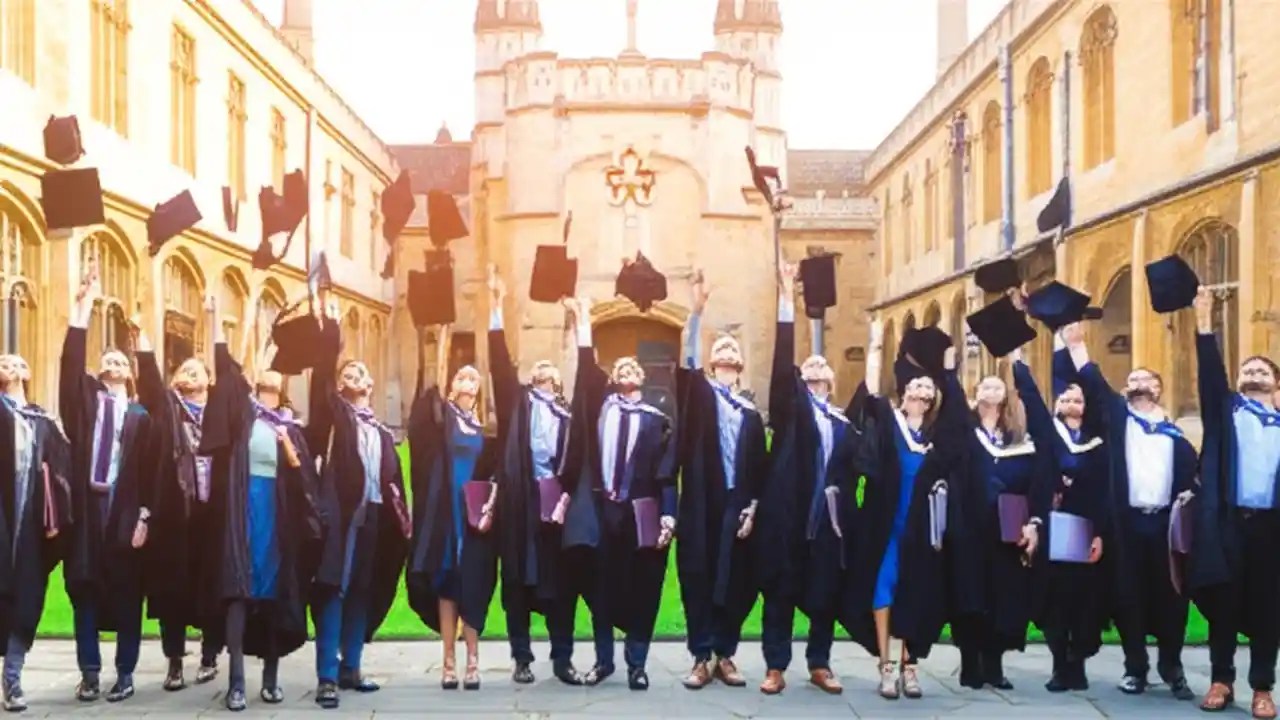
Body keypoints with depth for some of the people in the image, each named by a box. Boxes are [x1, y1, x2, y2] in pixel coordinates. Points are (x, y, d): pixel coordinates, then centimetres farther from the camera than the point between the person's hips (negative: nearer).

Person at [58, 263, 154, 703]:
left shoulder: (140, 416, 7)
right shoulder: (85, 400, 11)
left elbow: (149, 469, 2)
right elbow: (71, 362, -4)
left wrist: (144, 517, -6)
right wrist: (83, 306, -11)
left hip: (125, 508, -1)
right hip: (87, 505, 1)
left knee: (125, 593, 2)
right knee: (84, 590, 3)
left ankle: (125, 674, 10)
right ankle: (89, 673, 10)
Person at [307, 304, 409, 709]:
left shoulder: (382, 431, 19)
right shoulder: (334, 412, 8)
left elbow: (393, 478, 17)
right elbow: (322, 373, -7)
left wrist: (403, 518, 9)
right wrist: (329, 327, -14)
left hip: (373, 515, 5)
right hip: (340, 512, -5)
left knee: (362, 592, 8)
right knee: (333, 590, -7)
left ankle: (350, 668, 18)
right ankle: (327, 677, -7)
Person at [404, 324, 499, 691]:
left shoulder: (485, 426, 12)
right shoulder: (441, 414, 7)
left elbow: (495, 473, 11)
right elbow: (434, 381, -10)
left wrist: (491, 506, -3)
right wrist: (442, 337, -19)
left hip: (477, 514, 1)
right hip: (446, 513, -1)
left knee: (473, 585, 1)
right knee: (446, 583, 0)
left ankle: (472, 660, 6)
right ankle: (449, 661, 5)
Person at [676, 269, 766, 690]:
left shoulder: (751, 414, 13)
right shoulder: (698, 393, 7)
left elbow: (759, 469, 13)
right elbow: (687, 362, -13)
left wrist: (752, 508, 1)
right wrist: (697, 310, -23)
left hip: (736, 508, 2)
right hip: (700, 505, -2)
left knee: (734, 584, 5)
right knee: (698, 580, -2)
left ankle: (725, 656, 16)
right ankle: (702, 658, 6)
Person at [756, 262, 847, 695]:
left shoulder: (843, 423, 14)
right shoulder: (789, 405, 5)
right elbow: (782, 360, -8)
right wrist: (787, 301, -15)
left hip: (827, 519, 3)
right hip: (787, 515, -3)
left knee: (826, 593, 7)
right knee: (780, 592, 2)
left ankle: (819, 664, 20)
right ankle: (776, 667, 9)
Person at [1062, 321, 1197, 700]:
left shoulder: (1173, 433, 15)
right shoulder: (1117, 416, 12)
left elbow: (1195, 470, 15)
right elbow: (1093, 384, 3)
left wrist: (1191, 494, -4)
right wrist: (1075, 343, -2)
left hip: (1166, 521, 1)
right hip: (1126, 521, -1)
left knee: (1169, 595, 3)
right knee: (1128, 594, 1)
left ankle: (1172, 667, 18)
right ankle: (1135, 667, 13)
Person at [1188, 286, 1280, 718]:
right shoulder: (1225, 410, 13)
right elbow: (1210, 374, -2)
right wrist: (1204, 323, -11)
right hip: (1227, 521, 0)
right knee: (1223, 604, 3)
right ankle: (1221, 681, 14)